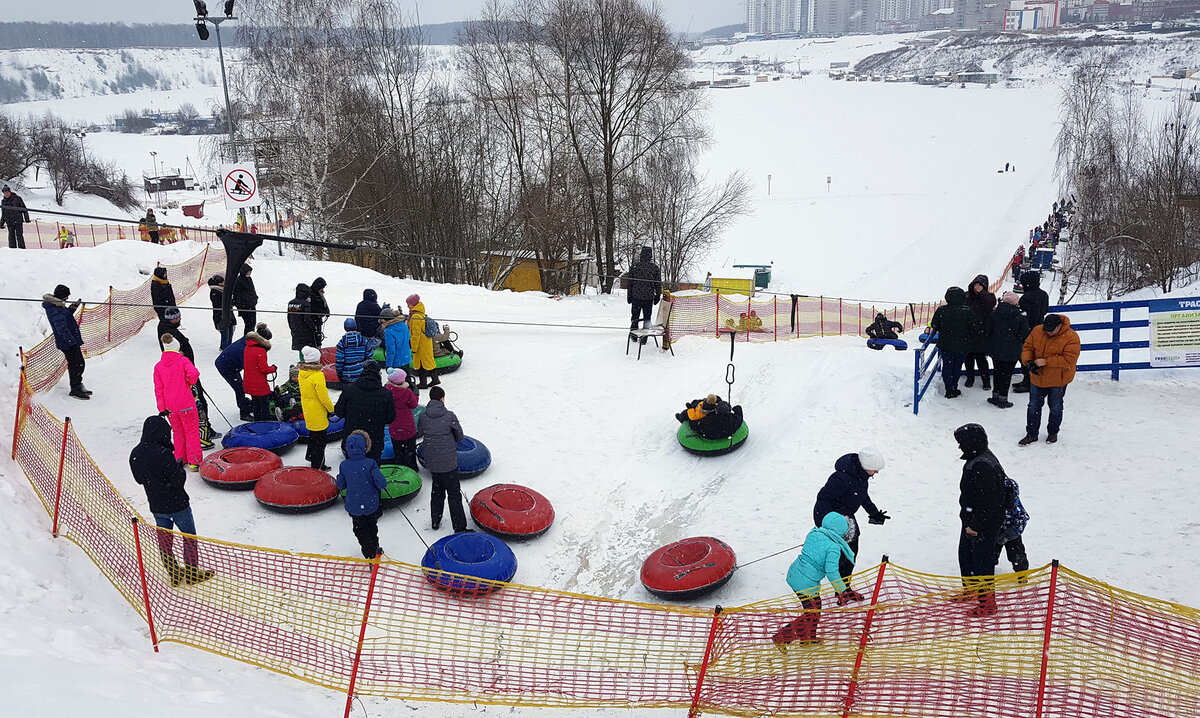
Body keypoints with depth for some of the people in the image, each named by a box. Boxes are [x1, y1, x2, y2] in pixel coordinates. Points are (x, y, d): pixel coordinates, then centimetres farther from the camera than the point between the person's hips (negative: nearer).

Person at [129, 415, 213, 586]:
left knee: (164, 540, 17)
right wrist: (180, 467, -5)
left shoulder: (135, 454, -3)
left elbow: (139, 479, 10)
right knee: (189, 537, 11)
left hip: (156, 506, 6)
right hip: (177, 504, -6)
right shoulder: (163, 453, -26)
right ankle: (192, 574, 19)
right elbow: (178, 480, -23)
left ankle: (174, 575, 28)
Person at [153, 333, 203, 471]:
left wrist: (162, 408, 5)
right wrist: (190, 383, -3)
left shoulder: (158, 366, 4)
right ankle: (194, 462, 8)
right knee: (192, 431, 7)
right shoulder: (183, 360, -7)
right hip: (186, 403, -4)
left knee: (178, 432, 20)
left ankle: (179, 459, 25)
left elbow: (158, 389, 2)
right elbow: (194, 373, -25)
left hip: (169, 406, 4)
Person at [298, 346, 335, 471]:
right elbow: (324, 397, -23)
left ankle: (310, 456, 45)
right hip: (318, 413, -8)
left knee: (313, 434, 28)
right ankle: (317, 466, 16)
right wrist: (331, 409, -8)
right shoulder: (318, 376, -27)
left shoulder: (302, 373, -2)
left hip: (307, 410, 8)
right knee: (320, 438, 6)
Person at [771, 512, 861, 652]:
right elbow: (831, 571, -23)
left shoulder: (814, 534, 3)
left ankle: (807, 639, 43)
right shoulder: (834, 547, -18)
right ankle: (781, 637, 9)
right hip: (807, 584, -8)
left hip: (793, 575, 8)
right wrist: (842, 591, -14)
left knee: (814, 608, 26)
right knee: (812, 615, 11)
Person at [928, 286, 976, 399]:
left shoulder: (941, 310, -12)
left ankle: (950, 390, 9)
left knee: (947, 366, 11)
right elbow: (974, 329, -8)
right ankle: (954, 388, 26)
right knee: (957, 367, 16)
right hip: (962, 346, 0)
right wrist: (966, 335, 12)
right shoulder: (968, 311, -14)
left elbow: (934, 326, -3)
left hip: (945, 345, 0)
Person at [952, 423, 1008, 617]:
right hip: (972, 522, 11)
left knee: (983, 563, 2)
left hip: (984, 526, -11)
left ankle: (987, 602, 15)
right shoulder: (976, 460, 5)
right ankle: (970, 590, 43)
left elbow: (986, 502, -28)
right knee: (965, 555, 24)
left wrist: (975, 525, -22)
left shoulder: (984, 467, -29)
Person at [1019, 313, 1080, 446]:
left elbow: (1068, 360, -25)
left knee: (1055, 408, 14)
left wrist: (1046, 361, -29)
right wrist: (1028, 361, -19)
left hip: (1058, 380, -4)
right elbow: (1027, 348, 1)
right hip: (1038, 378, 4)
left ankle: (1053, 432, 33)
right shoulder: (1037, 331, -5)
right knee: (1034, 406, 10)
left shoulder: (1071, 338, -19)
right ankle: (1031, 434, 22)